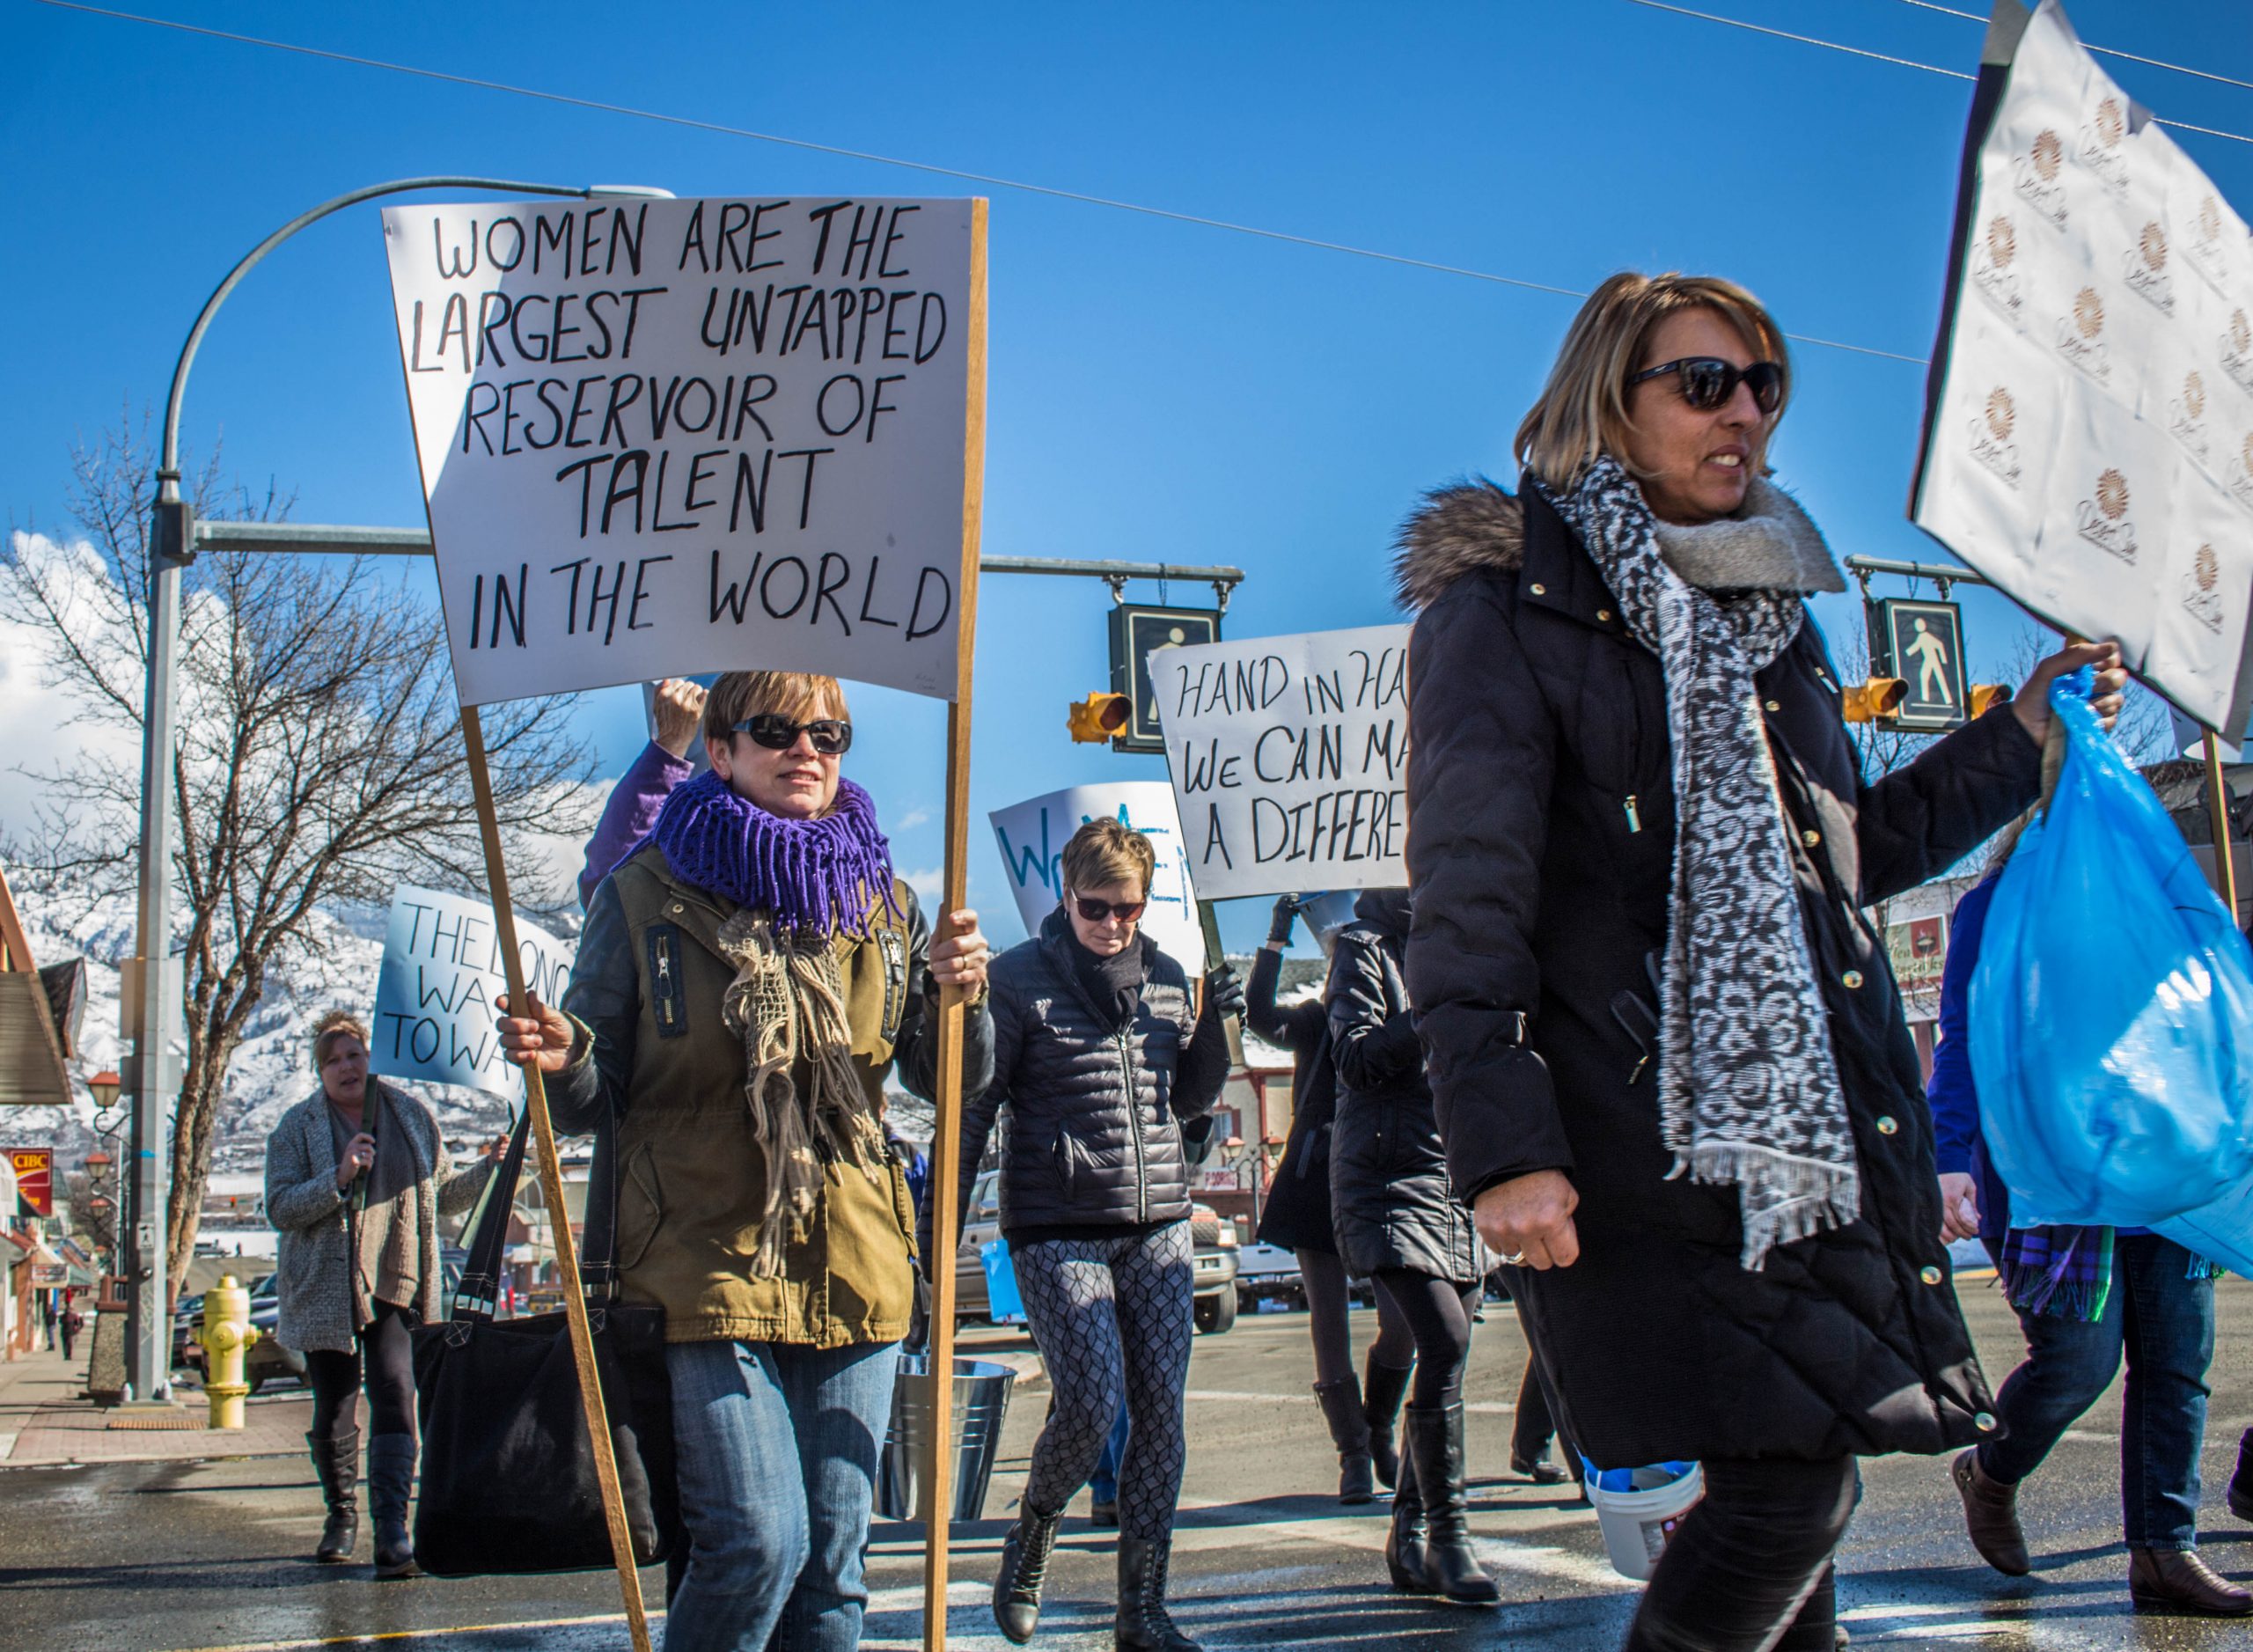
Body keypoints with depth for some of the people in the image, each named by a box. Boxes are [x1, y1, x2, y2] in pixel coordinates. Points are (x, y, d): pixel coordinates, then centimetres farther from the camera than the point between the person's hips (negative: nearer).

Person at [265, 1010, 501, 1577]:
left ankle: (392, 1530, -15)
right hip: (324, 1290, 0)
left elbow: (444, 1194, 18)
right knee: (333, 1406, 7)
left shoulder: (411, 1116, 9)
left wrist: (487, 1168, 1)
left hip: (395, 1284, 0)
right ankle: (342, 1515, 28)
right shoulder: (297, 1127, 3)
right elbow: (281, 1208, -6)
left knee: (395, 1394, -13)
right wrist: (339, 1177, -19)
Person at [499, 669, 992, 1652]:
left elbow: (954, 1082, 11)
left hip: (853, 1270, 4)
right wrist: (560, 1061, -19)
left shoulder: (883, 905, 9)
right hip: (708, 1266, -3)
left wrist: (961, 1000, -9)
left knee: (831, 1559, 7)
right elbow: (595, 1101, 3)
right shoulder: (647, 894, 0)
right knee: (757, 1542, -13)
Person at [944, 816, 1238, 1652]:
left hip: (1158, 1226, 5)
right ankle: (1030, 1535, 16)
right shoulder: (1019, 978, -3)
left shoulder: (1166, 978, 11)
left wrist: (1213, 1025, 3)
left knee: (1160, 1411, 1)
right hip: (1057, 1229, -4)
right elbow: (971, 1106, -2)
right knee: (1090, 1403, -14)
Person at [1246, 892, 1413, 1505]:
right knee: (1329, 1324, -1)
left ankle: (1378, 1433, 17)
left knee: (1402, 1320, -7)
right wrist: (1278, 938, -18)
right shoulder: (1315, 1020, 5)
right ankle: (1354, 1455, 8)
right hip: (1316, 1186, -1)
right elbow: (1261, 1014, -14)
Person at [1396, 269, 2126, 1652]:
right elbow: (1468, 901, -11)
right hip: (1649, 1138, -7)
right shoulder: (1508, 606, -3)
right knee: (1795, 1480, -12)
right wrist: (1503, 1145, -20)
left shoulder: (1766, 608, 20)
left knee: (1801, 1483, 9)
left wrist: (2020, 738, 24)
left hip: (1819, 1122, 7)